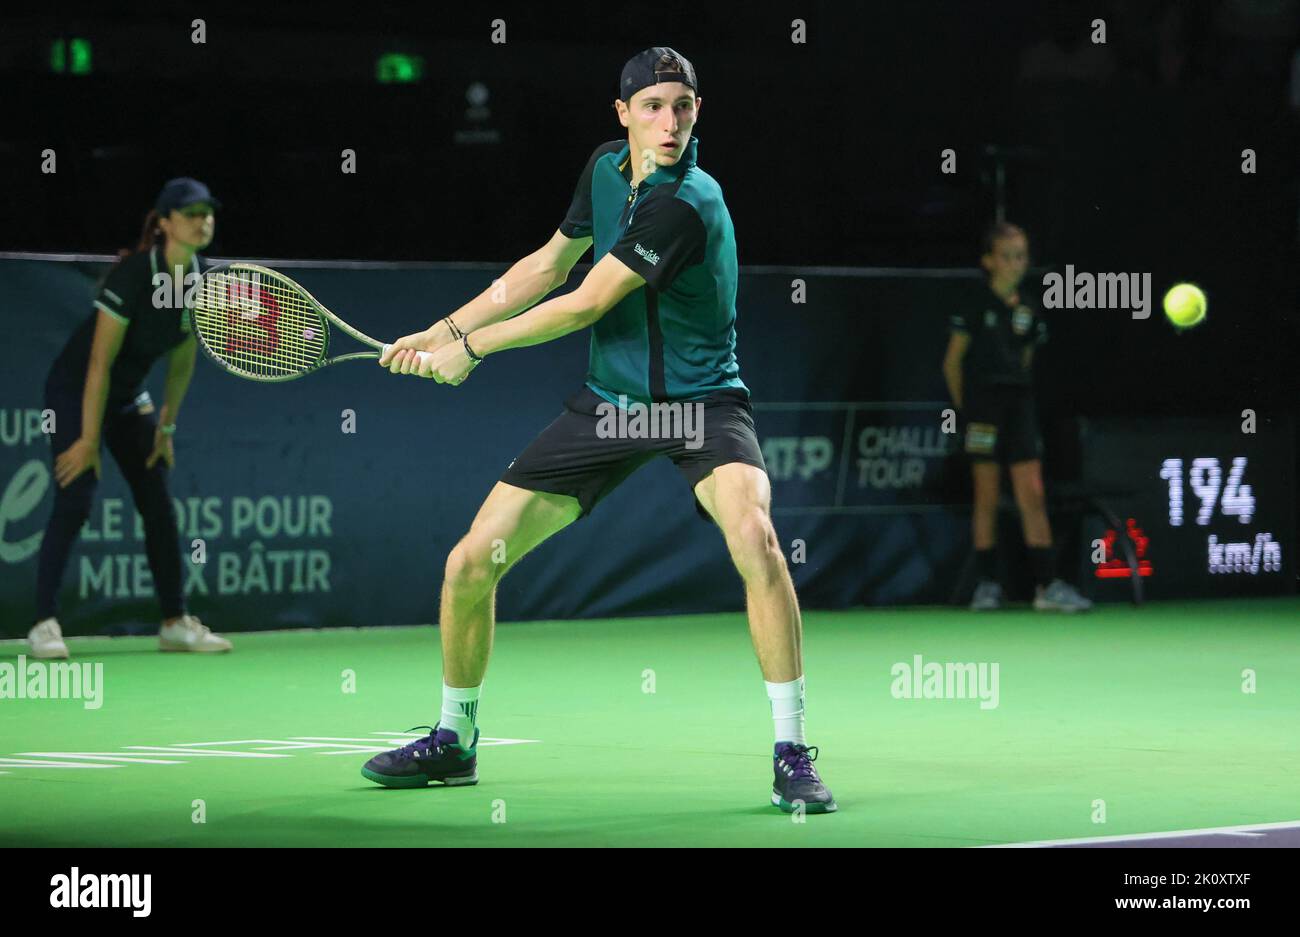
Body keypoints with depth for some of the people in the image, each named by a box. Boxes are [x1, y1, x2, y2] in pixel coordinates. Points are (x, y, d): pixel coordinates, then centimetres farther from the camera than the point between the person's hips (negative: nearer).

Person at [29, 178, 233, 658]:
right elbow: (100, 362, -25)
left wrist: (165, 427, 7)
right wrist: (89, 439, -23)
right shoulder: (133, 274, -27)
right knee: (75, 500, -16)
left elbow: (182, 362, 6)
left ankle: (175, 623, 11)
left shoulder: (198, 281, -6)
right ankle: (45, 624, -12)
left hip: (130, 396, 7)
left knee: (159, 505, 4)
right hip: (75, 389, -7)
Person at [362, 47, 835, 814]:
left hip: (701, 403, -6)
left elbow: (584, 306, -20)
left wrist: (472, 347, -9)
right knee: (470, 563, 1)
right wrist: (443, 330, 11)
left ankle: (793, 756, -26)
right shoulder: (605, 168, 0)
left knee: (753, 535, -35)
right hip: (608, 403, 6)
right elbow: (550, 265, 15)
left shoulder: (685, 204, -24)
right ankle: (454, 741, 25)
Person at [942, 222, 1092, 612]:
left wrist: (1019, 391, 8)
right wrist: (965, 407, 1)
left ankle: (1046, 584, -5)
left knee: (1033, 496, -2)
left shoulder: (1028, 309, 9)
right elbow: (953, 362, 1)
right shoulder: (976, 306, -4)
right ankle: (987, 584, 8)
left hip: (1019, 403, 4)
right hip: (983, 401, -4)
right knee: (987, 498, 0)